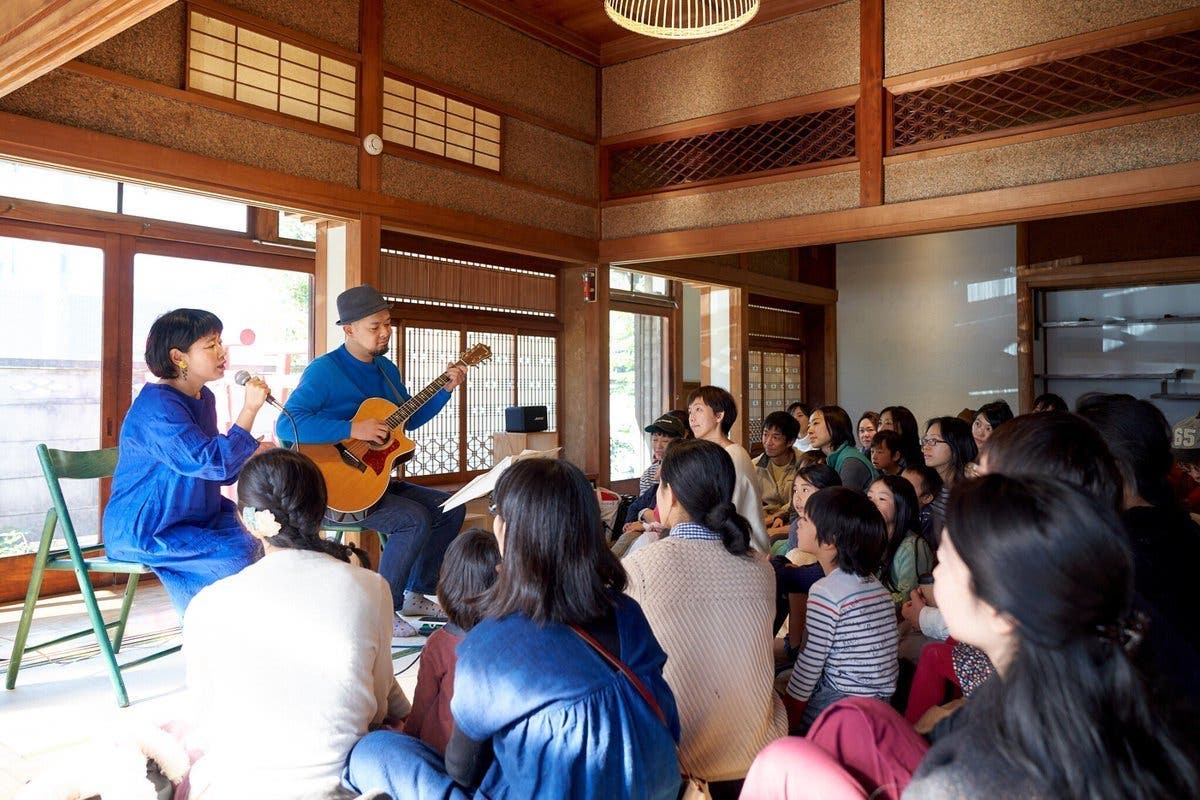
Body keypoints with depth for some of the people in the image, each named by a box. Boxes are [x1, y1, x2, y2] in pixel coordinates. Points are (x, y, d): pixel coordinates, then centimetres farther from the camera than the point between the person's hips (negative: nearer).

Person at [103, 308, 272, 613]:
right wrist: (250, 408, -27)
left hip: (197, 517, 9)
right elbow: (215, 462, -30)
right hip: (141, 532, -9)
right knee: (237, 559, -23)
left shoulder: (203, 397, 7)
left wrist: (254, 455, -1)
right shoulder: (157, 408, -22)